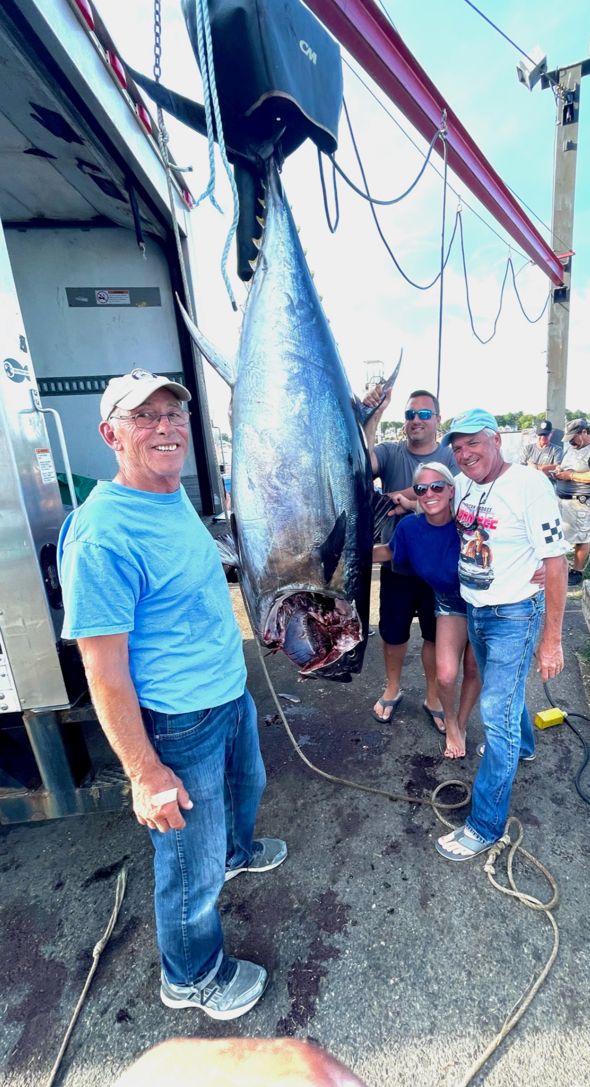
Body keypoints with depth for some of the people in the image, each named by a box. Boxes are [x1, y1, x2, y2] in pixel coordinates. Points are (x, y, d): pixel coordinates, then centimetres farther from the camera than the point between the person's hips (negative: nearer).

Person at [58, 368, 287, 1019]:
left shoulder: (177, 499, 0)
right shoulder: (103, 535, -27)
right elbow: (104, 672, -24)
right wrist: (145, 774, -18)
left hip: (230, 692, 9)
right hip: (177, 724, -8)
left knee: (247, 784, 34)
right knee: (193, 868, 15)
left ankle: (238, 850, 67)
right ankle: (193, 978, 47)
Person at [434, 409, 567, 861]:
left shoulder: (529, 484, -21)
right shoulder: (462, 484, -1)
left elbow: (556, 561, -20)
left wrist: (551, 639, -18)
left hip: (514, 615, -7)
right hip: (474, 610, 7)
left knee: (496, 712, -3)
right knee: (502, 688, 27)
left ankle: (486, 824, 13)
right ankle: (521, 744, 57)